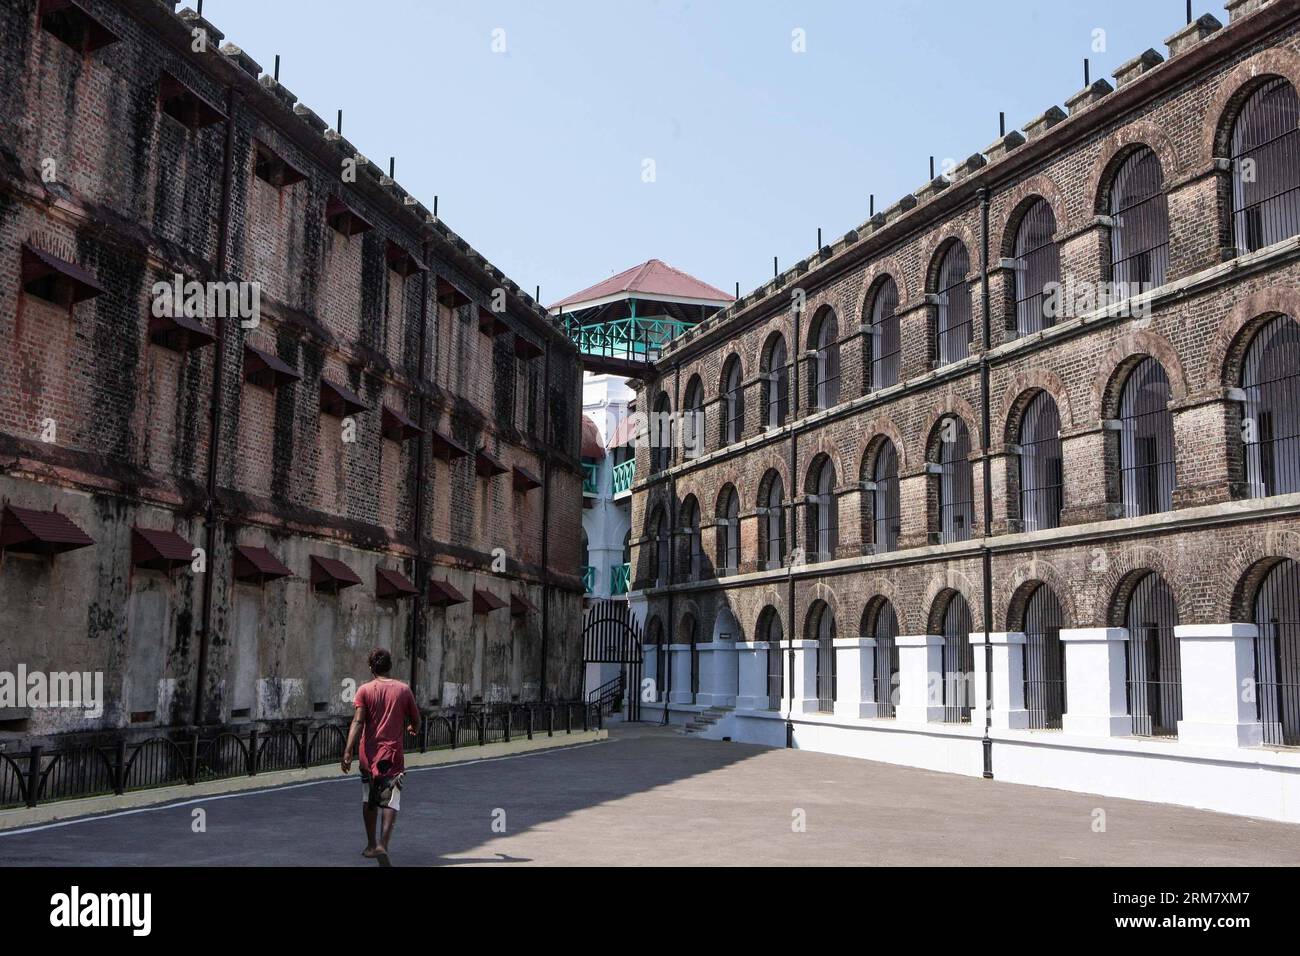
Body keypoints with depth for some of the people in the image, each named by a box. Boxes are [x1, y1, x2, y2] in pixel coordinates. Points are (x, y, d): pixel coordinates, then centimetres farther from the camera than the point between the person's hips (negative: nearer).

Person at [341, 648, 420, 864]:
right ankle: (382, 844, -24)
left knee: (369, 801, 17)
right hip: (393, 753, -1)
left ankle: (371, 845, 26)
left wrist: (348, 751, -16)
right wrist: (410, 728, 32)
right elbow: (416, 723, 9)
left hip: (369, 754, 1)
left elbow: (358, 722, -12)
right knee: (390, 801, -5)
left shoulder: (365, 690, -1)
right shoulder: (403, 690, 2)